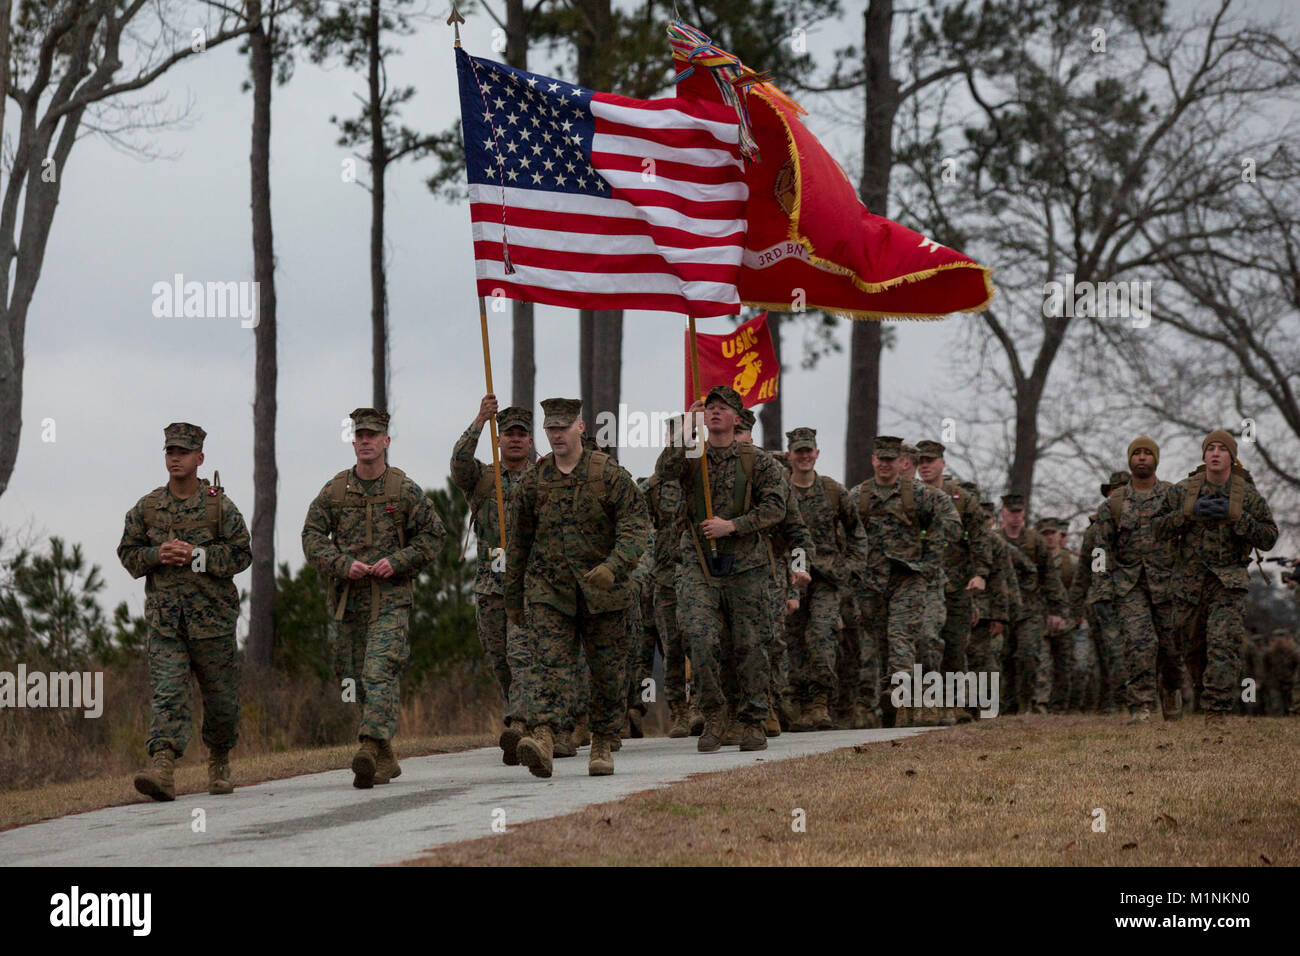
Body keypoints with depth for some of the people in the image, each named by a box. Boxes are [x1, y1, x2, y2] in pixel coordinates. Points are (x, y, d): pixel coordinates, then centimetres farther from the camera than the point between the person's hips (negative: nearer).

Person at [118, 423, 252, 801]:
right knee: (166, 691, -14)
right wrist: (157, 555, -8)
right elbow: (127, 553, 12)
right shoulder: (146, 508, 7)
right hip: (164, 616, 1)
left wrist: (197, 555, -15)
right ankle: (163, 769, -26)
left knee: (220, 695, 9)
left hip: (212, 612, -1)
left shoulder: (219, 505, 0)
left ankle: (219, 763, 32)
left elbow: (241, 554, -3)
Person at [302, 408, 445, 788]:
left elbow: (433, 535, 5)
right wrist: (343, 564, -12)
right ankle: (386, 759, 18)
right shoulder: (334, 490, 6)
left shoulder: (405, 490, 0)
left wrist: (398, 561, -9)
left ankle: (369, 748, -29)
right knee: (360, 680, 8)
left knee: (379, 673, -18)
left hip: (390, 598, -4)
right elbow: (312, 537, 5)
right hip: (348, 597, 4)